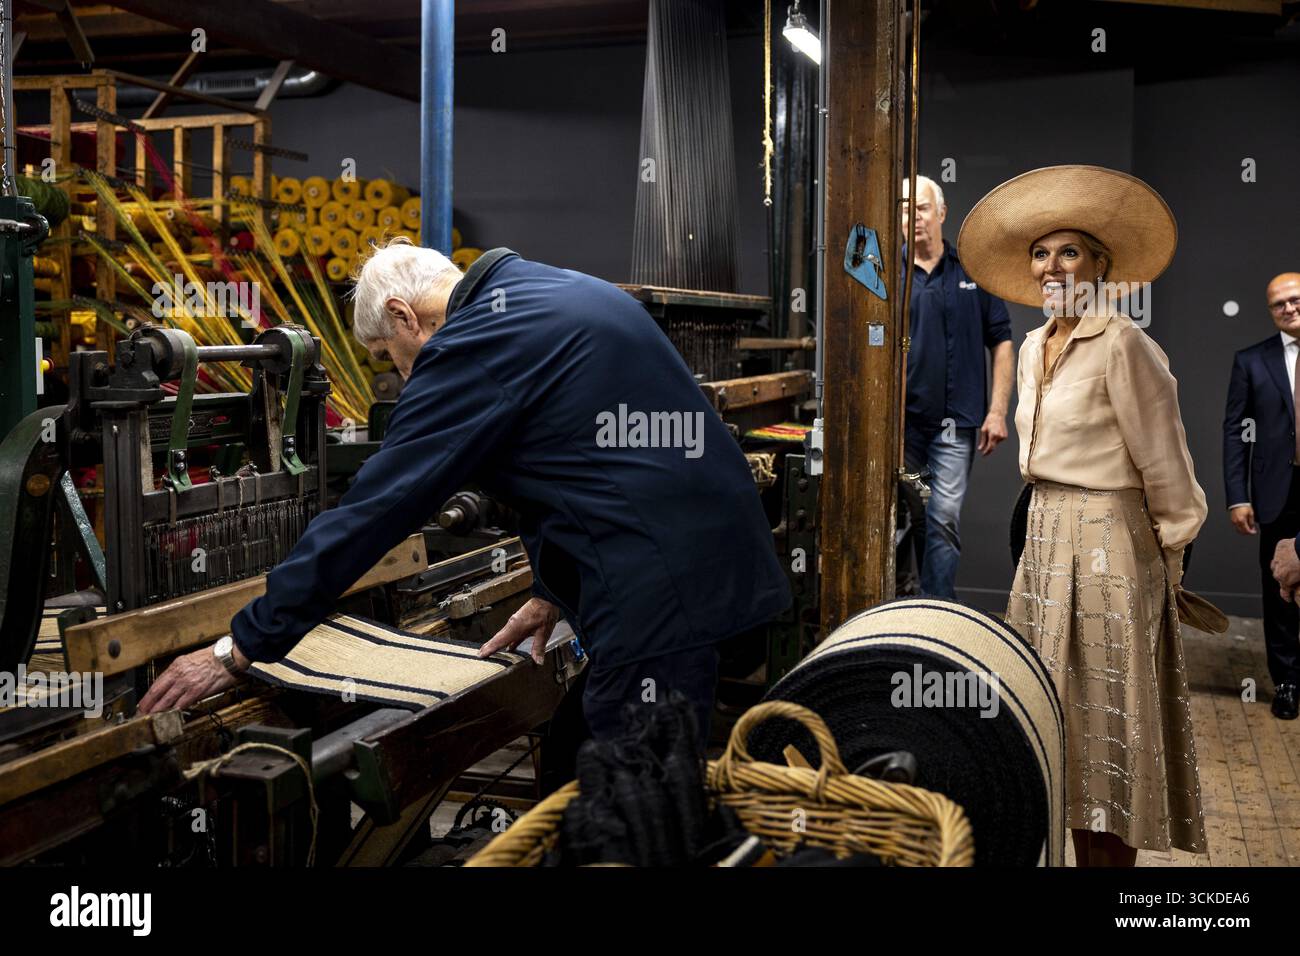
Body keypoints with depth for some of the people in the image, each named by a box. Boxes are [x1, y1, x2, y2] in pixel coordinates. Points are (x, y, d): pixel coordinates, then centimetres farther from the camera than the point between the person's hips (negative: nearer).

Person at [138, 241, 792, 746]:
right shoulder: (573, 292, 19)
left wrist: (238, 652, -5)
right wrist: (553, 594, 30)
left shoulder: (473, 345, -9)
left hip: (656, 592, -9)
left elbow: (372, 512, -11)